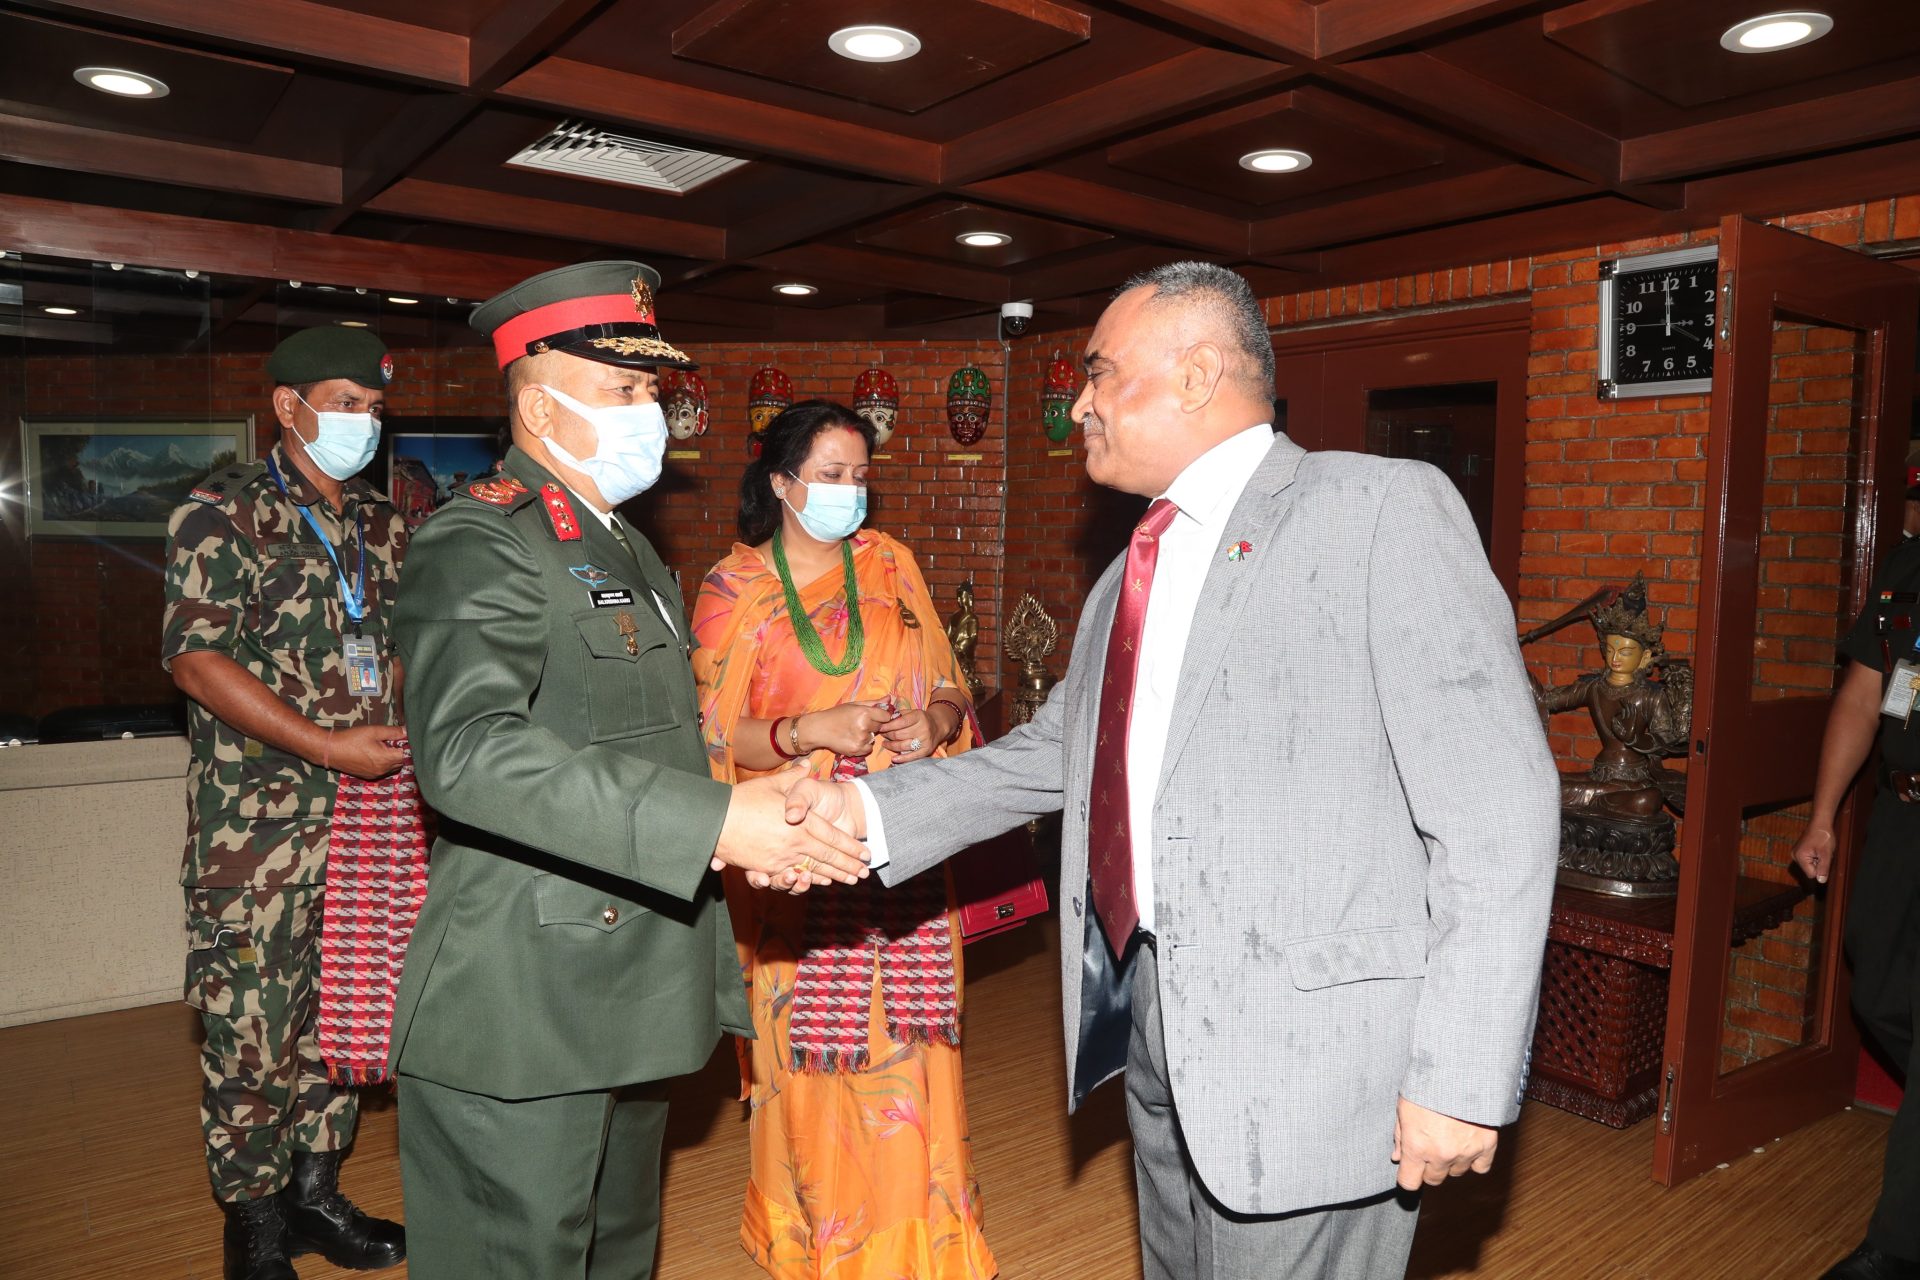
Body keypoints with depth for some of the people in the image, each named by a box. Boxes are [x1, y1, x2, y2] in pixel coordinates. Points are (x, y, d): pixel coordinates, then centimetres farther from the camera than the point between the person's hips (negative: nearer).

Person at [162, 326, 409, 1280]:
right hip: (258, 825, -5)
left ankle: (316, 1191, 29)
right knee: (251, 1027, 2)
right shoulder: (223, 512, -5)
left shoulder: (381, 526, 12)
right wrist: (326, 746, -18)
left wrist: (399, 729, 1)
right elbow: (195, 658, -13)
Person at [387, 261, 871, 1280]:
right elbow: (468, 751, -32)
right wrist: (714, 822, -36)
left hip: (632, 1003, 9)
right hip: (518, 1022, -9)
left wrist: (763, 818, 13)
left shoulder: (629, 551, 17)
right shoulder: (477, 543, -15)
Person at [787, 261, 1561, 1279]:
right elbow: (1048, 755, 13)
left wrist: (1460, 1077, -18)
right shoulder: (1134, 573, 13)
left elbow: (1497, 805, -15)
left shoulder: (1383, 510, -11)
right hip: (1157, 1038, 8)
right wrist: (870, 808, 0)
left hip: (1313, 1049, -7)